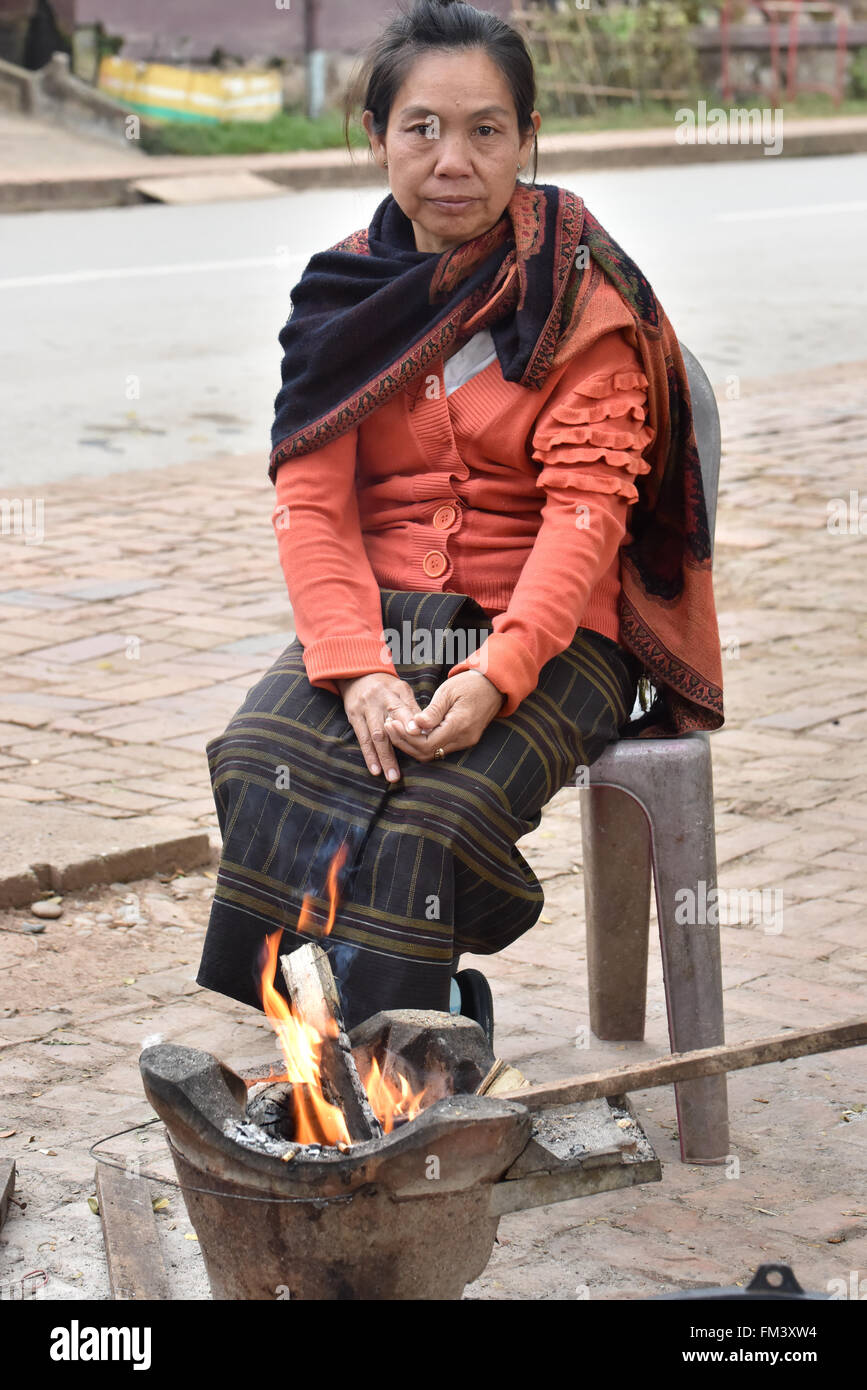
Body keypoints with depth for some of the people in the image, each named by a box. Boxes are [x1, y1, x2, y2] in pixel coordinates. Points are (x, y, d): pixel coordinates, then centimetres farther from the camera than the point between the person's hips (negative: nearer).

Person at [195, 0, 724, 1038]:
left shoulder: (581, 295, -3)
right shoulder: (344, 292, 7)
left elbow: (588, 505, -11)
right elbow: (310, 497, 0)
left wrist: (497, 676, -25)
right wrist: (358, 671, -18)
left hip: (548, 630, -3)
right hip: (376, 617, 3)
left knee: (429, 817, -30)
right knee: (263, 775, -26)